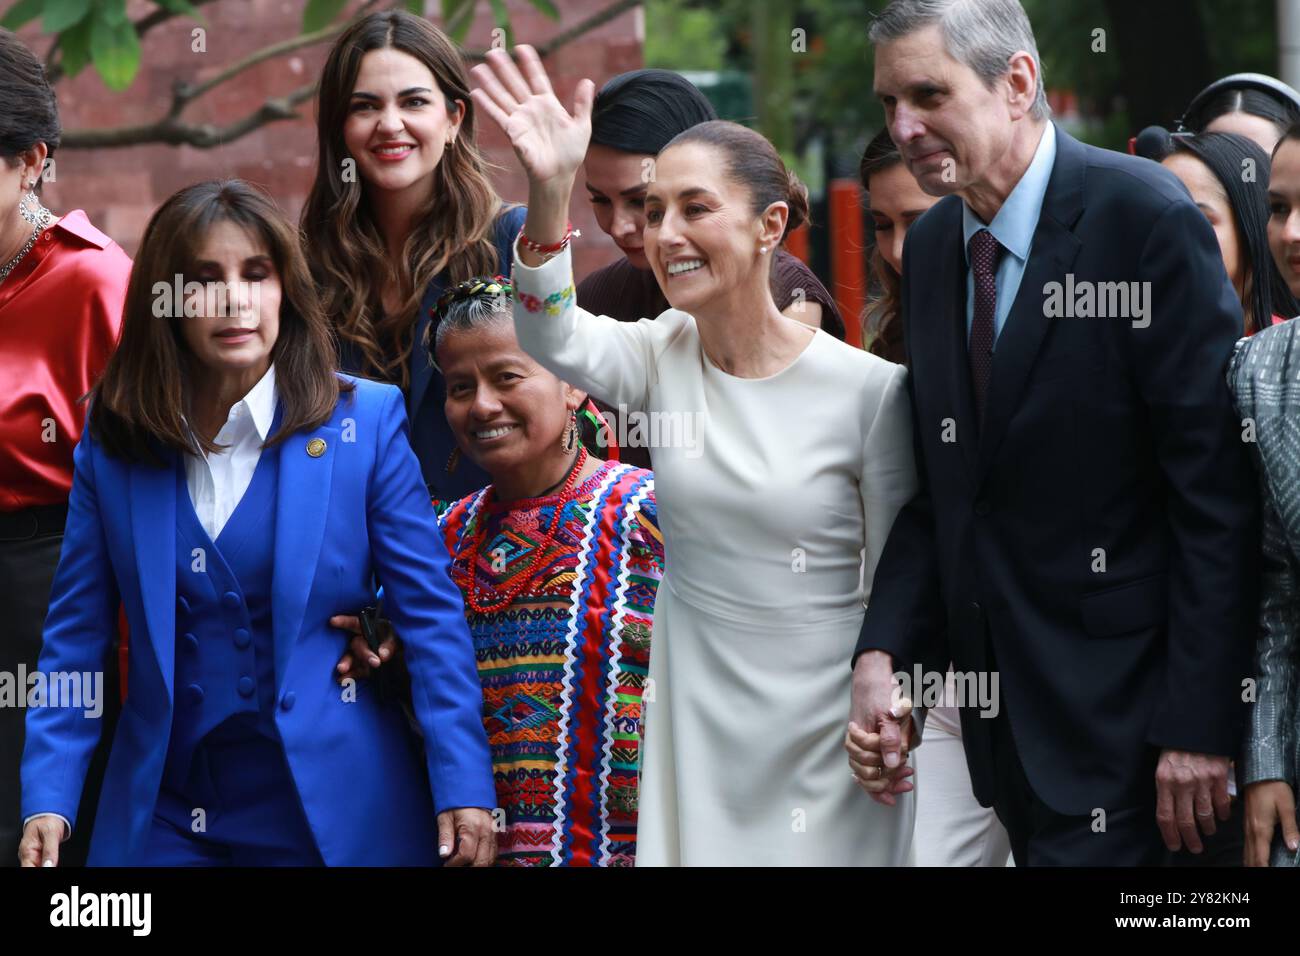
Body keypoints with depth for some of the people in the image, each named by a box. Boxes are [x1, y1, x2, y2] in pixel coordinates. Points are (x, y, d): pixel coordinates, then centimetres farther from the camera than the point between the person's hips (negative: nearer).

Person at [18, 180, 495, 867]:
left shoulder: (365, 422, -4)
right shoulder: (113, 441, 2)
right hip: (165, 815, 2)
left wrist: (463, 784, -12)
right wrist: (48, 798, -6)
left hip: (333, 809, -1)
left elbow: (430, 613, -5)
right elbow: (75, 634, 3)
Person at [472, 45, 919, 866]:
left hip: (821, 733, -3)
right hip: (695, 729, 4)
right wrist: (549, 193, -34)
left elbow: (899, 580, -4)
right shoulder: (664, 358, 1)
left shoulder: (869, 389, -10)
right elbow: (556, 343, -20)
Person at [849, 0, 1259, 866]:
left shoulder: (1146, 219, -13)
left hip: (1113, 698, -7)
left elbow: (1216, 492, -15)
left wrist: (1199, 723, -18)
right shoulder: (934, 244, 10)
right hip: (996, 694, 7)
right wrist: (883, 653, -3)